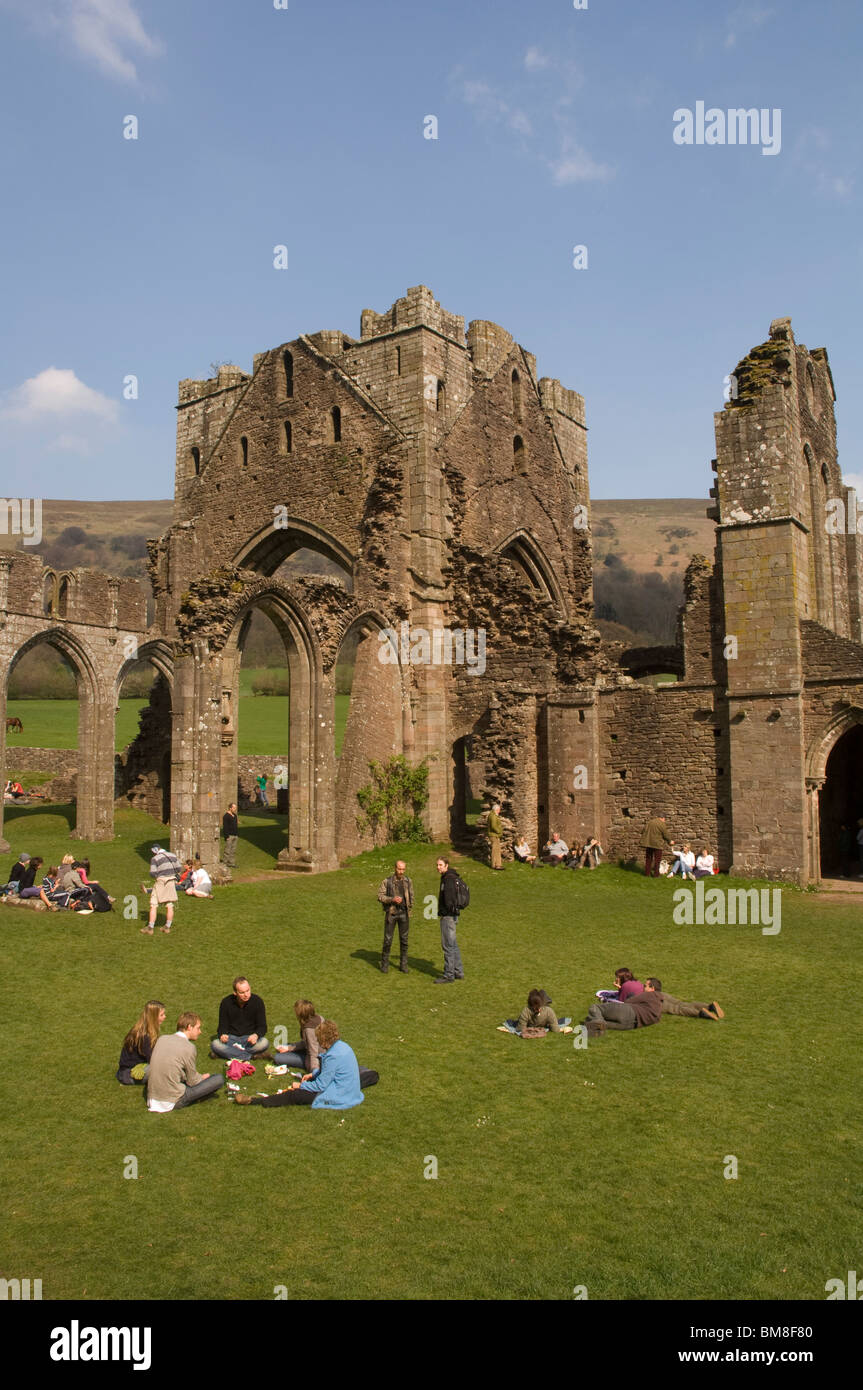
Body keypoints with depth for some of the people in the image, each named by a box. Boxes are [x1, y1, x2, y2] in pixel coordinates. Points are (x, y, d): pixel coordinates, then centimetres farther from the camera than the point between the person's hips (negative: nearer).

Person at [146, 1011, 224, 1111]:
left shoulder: (161, 1038, 4)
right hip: (172, 1101, -8)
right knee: (219, 1079, -5)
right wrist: (203, 1077, 18)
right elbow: (192, 1082, -6)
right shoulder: (189, 1047, -15)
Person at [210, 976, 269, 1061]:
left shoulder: (257, 1001, -7)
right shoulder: (226, 1002, -6)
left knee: (264, 1043, -32)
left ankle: (227, 1052, -24)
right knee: (215, 1044, -30)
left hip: (249, 1038, 0)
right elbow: (223, 1026, 0)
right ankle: (249, 1056, -28)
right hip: (231, 1038, 1)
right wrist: (222, 1035, -24)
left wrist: (256, 1035, -26)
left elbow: (262, 1026, -4)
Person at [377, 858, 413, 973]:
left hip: (404, 913, 3)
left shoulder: (408, 881, 5)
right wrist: (392, 899, -20)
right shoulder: (387, 881, -5)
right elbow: (380, 896, -6)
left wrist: (409, 908, 10)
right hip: (391, 913, -3)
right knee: (388, 939, 0)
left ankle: (403, 965, 16)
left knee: (404, 939, 6)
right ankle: (384, 964, 14)